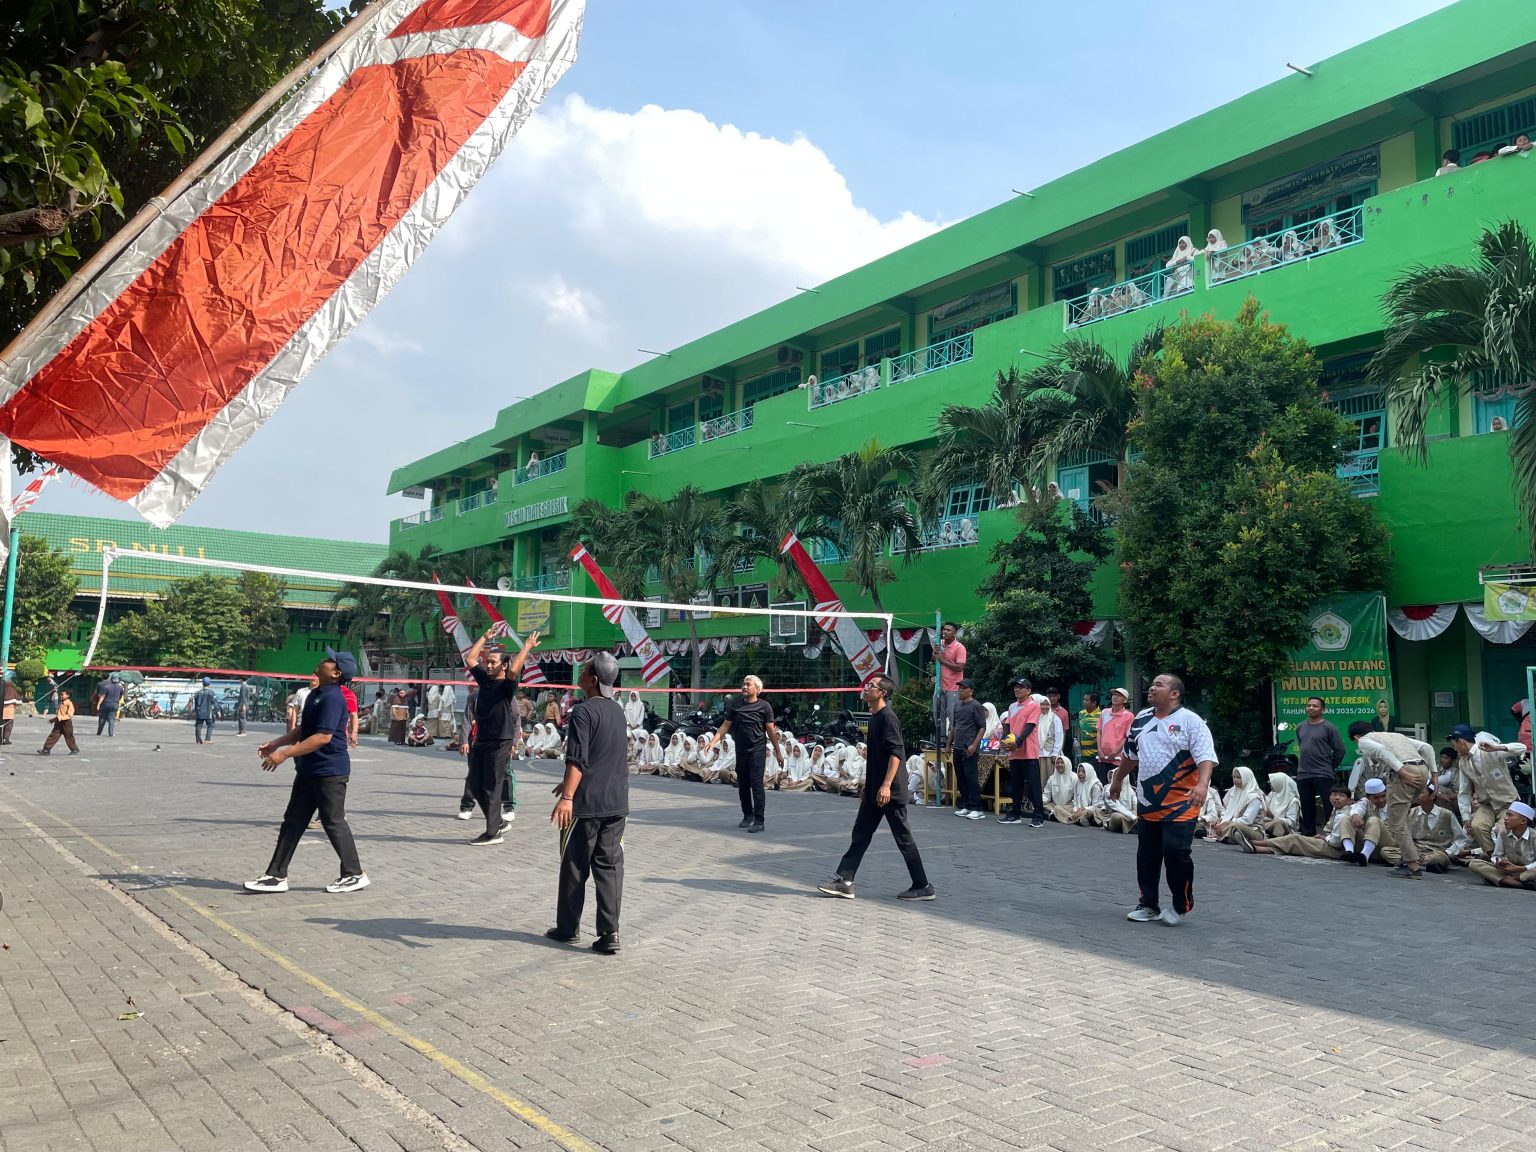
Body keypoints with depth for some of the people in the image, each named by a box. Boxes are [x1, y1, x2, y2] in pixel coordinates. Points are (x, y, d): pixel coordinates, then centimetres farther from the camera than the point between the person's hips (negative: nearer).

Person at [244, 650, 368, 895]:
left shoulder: (332, 698, -20)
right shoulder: (314, 694, 11)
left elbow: (323, 737, -27)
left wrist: (285, 754, -26)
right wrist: (276, 743, 16)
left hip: (330, 771, -10)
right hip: (309, 770, 10)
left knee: (334, 822, 0)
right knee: (293, 821, 11)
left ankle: (355, 875, 13)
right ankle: (277, 876, 17)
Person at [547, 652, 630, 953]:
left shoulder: (584, 711, -12)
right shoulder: (617, 711, 12)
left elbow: (578, 760, -22)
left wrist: (567, 797, -25)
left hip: (587, 803, -6)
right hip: (617, 802, 6)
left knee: (575, 866, 8)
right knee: (609, 866, 5)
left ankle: (568, 927, 19)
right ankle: (609, 932, 2)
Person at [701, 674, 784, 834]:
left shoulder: (764, 706, -2)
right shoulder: (734, 705, 6)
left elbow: (771, 730, 1)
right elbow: (725, 726, 7)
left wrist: (778, 752, 3)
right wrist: (713, 741, -6)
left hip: (758, 750, -4)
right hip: (741, 749, 4)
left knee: (756, 783, -10)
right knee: (742, 785, 11)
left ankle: (759, 821, -7)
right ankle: (747, 816, 28)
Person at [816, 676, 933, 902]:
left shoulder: (888, 717, -15)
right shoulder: (875, 717, 14)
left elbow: (897, 753, -23)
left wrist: (886, 785, -29)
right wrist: (867, 786, 25)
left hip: (891, 792, -10)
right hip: (874, 792, 10)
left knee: (903, 838, 0)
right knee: (860, 835, 9)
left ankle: (923, 887, 10)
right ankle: (844, 881, 12)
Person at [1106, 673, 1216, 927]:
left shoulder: (1191, 722, -10)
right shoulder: (1141, 719, 10)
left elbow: (1206, 756, -20)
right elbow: (1131, 755, 23)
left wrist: (1203, 784, -36)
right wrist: (1117, 779, 31)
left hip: (1180, 805, -6)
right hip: (1147, 804, 6)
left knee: (1176, 853, -10)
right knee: (1147, 856, 11)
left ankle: (1182, 905, 12)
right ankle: (1149, 905, 25)